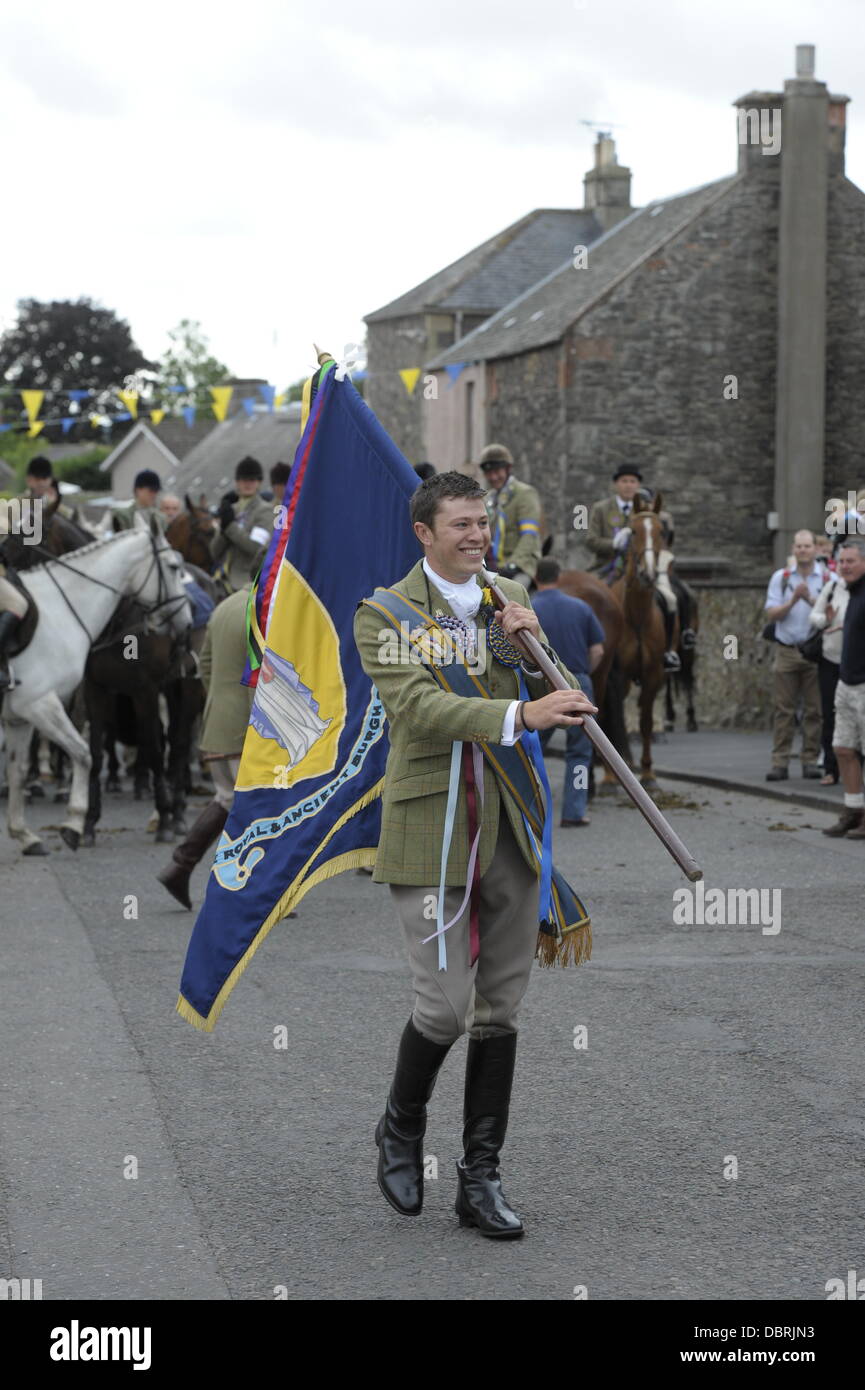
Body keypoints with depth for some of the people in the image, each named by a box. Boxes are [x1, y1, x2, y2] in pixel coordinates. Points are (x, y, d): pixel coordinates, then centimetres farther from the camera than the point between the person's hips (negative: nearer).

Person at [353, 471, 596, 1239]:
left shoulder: (512, 597, 11)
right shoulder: (385, 612, -5)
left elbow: (561, 696, 12)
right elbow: (419, 705, -20)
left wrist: (533, 644, -8)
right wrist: (521, 714, -32)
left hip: (511, 827, 5)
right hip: (432, 829, -5)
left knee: (501, 1009, 7)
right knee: (446, 1007, -8)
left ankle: (481, 1177, 16)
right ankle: (401, 1130, 21)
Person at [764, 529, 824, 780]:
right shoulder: (781, 577, 8)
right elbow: (771, 615, 2)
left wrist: (810, 599, -18)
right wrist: (793, 600, -13)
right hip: (786, 651, 1)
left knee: (814, 709, 0)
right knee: (783, 709, -1)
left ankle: (810, 760, 7)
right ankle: (779, 763, 0)